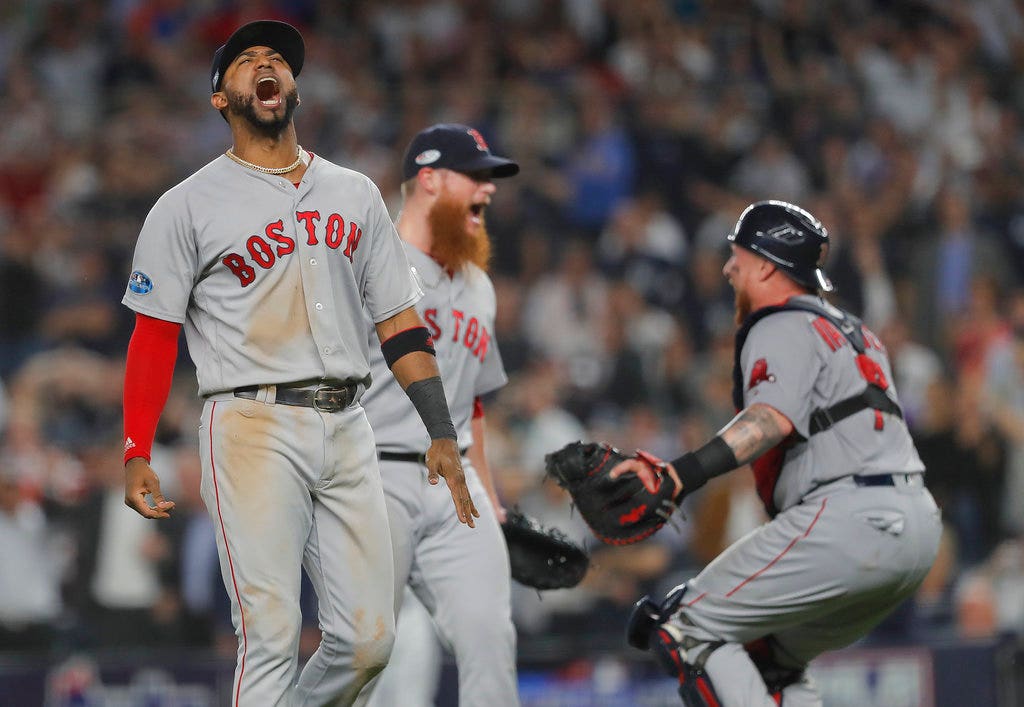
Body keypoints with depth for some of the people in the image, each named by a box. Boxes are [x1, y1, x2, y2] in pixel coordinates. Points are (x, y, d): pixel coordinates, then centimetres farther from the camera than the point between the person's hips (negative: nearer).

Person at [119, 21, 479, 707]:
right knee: (271, 633, -12)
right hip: (253, 428, -4)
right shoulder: (188, 206, 4)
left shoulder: (354, 194, 17)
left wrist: (442, 433, 8)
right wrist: (137, 454, -8)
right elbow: (155, 335, 1)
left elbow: (398, 319, 16)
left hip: (346, 430, 4)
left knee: (369, 638, -1)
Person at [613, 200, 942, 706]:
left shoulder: (783, 328, -1)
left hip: (848, 519, -10)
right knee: (769, 658, 24)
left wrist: (685, 472, -35)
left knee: (685, 631, -7)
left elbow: (774, 418, -21)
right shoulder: (852, 329, 29)